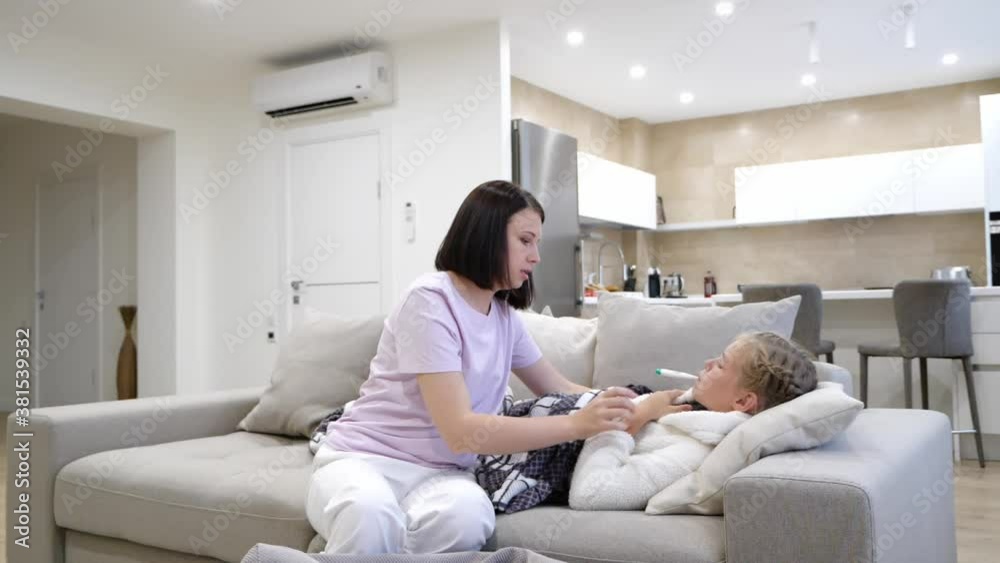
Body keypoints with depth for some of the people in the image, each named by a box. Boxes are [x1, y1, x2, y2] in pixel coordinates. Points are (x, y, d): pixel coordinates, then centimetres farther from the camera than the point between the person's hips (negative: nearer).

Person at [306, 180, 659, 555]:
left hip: (441, 473, 5)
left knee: (467, 515, -32)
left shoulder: (504, 315, 8)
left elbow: (560, 389, 20)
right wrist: (577, 425, -27)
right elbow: (461, 431, -25)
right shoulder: (430, 300, -17)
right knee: (370, 513, -41)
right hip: (363, 461, -5)